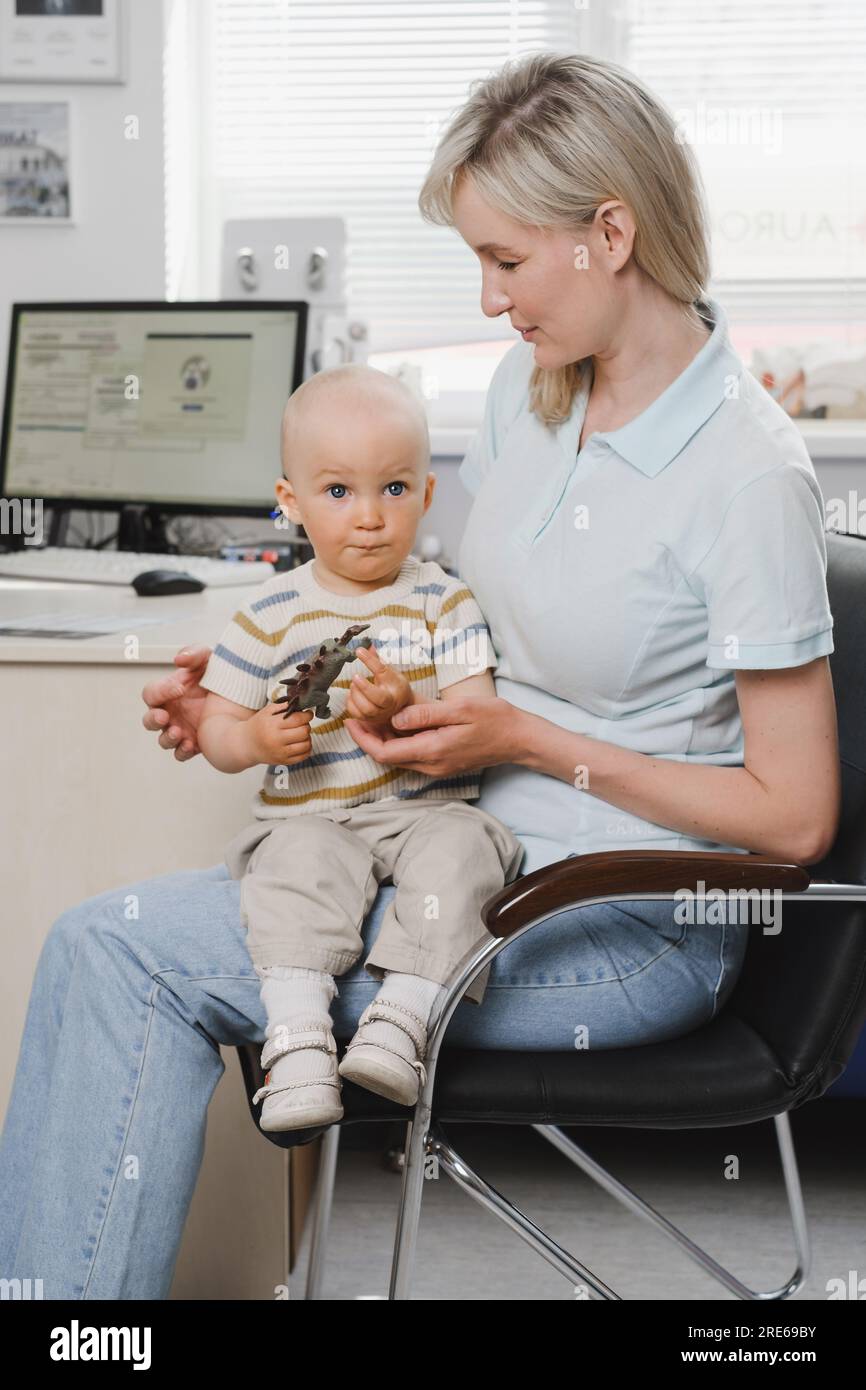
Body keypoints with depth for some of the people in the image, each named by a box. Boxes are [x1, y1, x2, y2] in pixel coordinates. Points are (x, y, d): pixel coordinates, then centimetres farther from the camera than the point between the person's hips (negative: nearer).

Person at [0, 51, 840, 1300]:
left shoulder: (748, 474, -19)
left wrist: (530, 740, -17)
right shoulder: (531, 385, 4)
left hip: (628, 928, -7)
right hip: (491, 848, 8)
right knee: (101, 949, -10)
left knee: (125, 955, -16)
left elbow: (795, 818, -15)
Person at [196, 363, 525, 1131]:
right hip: (308, 815, 0)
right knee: (301, 866, -32)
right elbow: (217, 730, 10)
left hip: (430, 808, 0)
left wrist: (412, 710, -23)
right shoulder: (274, 613, 7)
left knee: (458, 851, -32)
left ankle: (400, 1023, -32)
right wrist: (257, 739, -14)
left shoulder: (443, 601, 6)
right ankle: (297, 1042, -37)